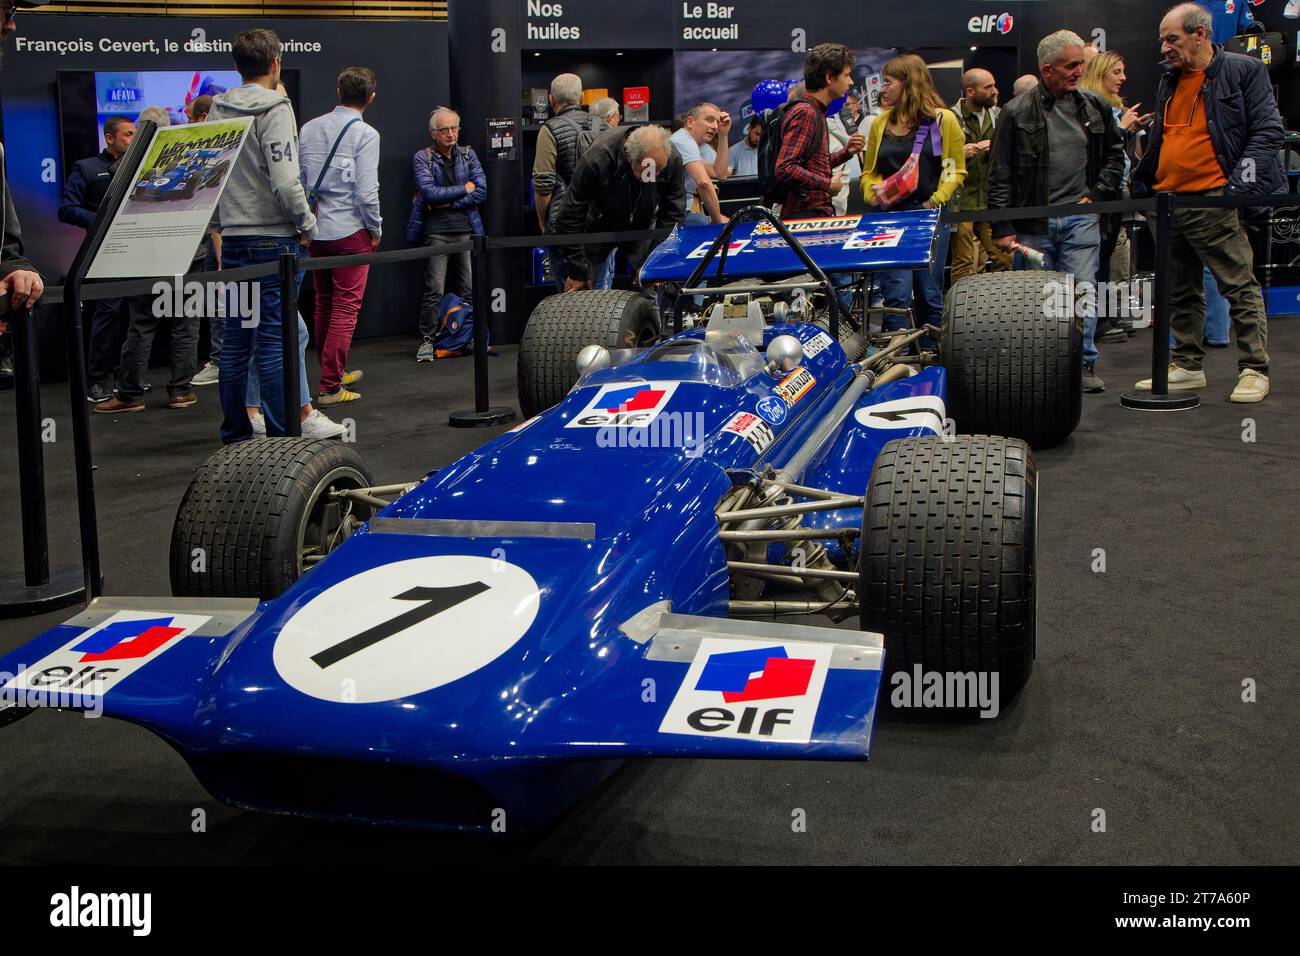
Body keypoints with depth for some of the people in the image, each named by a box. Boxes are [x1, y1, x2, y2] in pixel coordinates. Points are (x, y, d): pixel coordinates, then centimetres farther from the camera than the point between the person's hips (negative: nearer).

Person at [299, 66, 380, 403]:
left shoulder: (309, 128, 8)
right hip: (350, 230, -6)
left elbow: (297, 179, 11)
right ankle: (330, 386, -4)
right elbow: (367, 190, -15)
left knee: (323, 304, 16)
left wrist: (306, 221, 19)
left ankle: (334, 372, 29)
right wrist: (376, 229, -2)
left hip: (314, 230, 6)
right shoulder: (365, 134, -10)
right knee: (346, 307, -2)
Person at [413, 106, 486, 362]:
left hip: (468, 229, 3)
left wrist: (446, 203, -6)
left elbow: (481, 192, 1)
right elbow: (429, 192, -11)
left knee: (469, 289, 3)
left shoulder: (468, 155, 13)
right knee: (434, 290, -8)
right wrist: (464, 190, -4)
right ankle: (427, 340, -3)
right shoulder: (422, 158, 4)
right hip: (438, 232, -3)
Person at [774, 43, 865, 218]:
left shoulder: (817, 112, 18)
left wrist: (847, 152, 10)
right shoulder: (804, 113, -13)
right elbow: (785, 169, -24)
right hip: (805, 215, -10)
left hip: (818, 210, 10)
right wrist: (828, 184, -16)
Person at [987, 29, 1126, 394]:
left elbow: (1115, 154, 22)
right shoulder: (1017, 113, -2)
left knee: (1082, 290, -6)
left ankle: (1084, 364, 1)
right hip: (1032, 222, -2)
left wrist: (1098, 193, 7)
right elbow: (1000, 175, -2)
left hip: (1080, 217, 2)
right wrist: (1002, 227, -6)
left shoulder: (1094, 108, 8)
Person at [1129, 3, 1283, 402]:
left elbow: (1268, 130, -7)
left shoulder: (1244, 71, -2)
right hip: (1165, 202, 7)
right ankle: (1187, 367, 20)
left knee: (1240, 287, -4)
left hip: (1213, 200, -7)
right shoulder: (1168, 82, 19)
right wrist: (1140, 188, 18)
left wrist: (1241, 183, -17)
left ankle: (1254, 370, 1)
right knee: (1180, 292, 12)